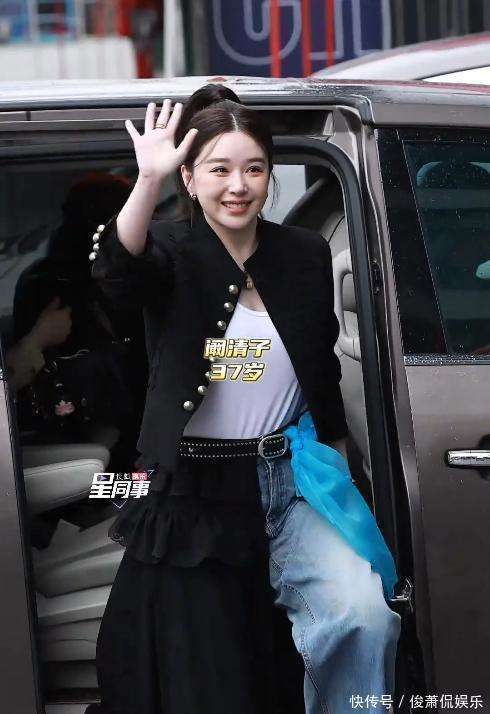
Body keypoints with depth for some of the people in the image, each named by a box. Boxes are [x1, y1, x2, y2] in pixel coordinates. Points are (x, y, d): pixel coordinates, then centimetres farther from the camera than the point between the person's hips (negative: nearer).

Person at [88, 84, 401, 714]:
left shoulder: (306, 254, 5)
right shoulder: (172, 253, -5)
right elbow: (117, 270, -29)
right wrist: (149, 180, -43)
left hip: (291, 480, 2)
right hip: (196, 492, -2)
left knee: (364, 615, -22)